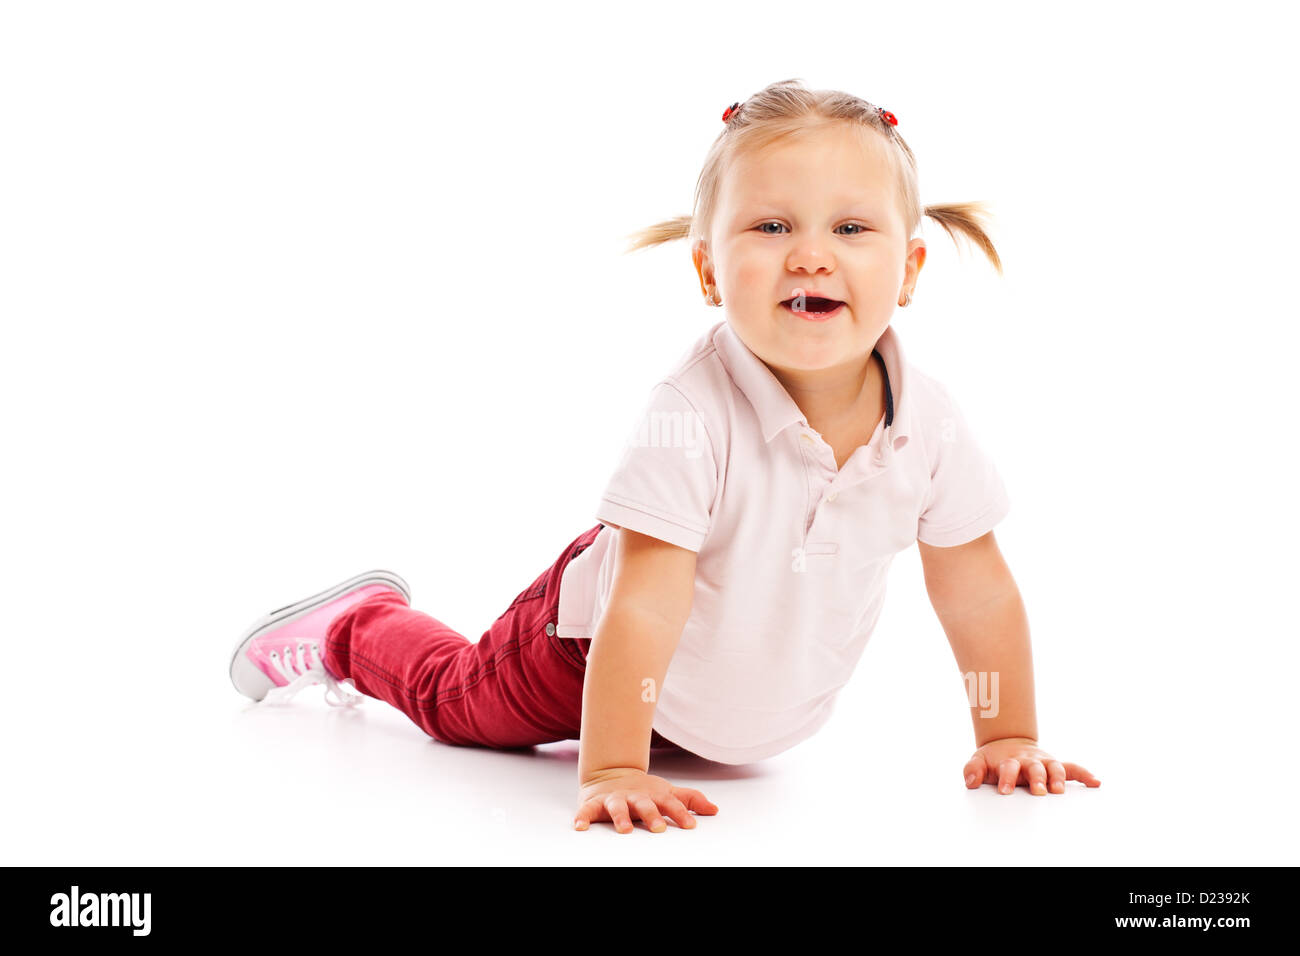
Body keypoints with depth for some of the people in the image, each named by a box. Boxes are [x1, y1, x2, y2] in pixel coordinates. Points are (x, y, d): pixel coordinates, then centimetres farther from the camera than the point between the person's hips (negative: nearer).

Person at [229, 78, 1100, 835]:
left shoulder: (928, 421, -24)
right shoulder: (694, 415, -39)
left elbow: (978, 590, -11)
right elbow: (645, 607, -39)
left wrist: (1008, 740, -7)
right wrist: (611, 771, -40)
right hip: (600, 645, -4)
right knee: (458, 702, 20)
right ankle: (355, 628, 45)